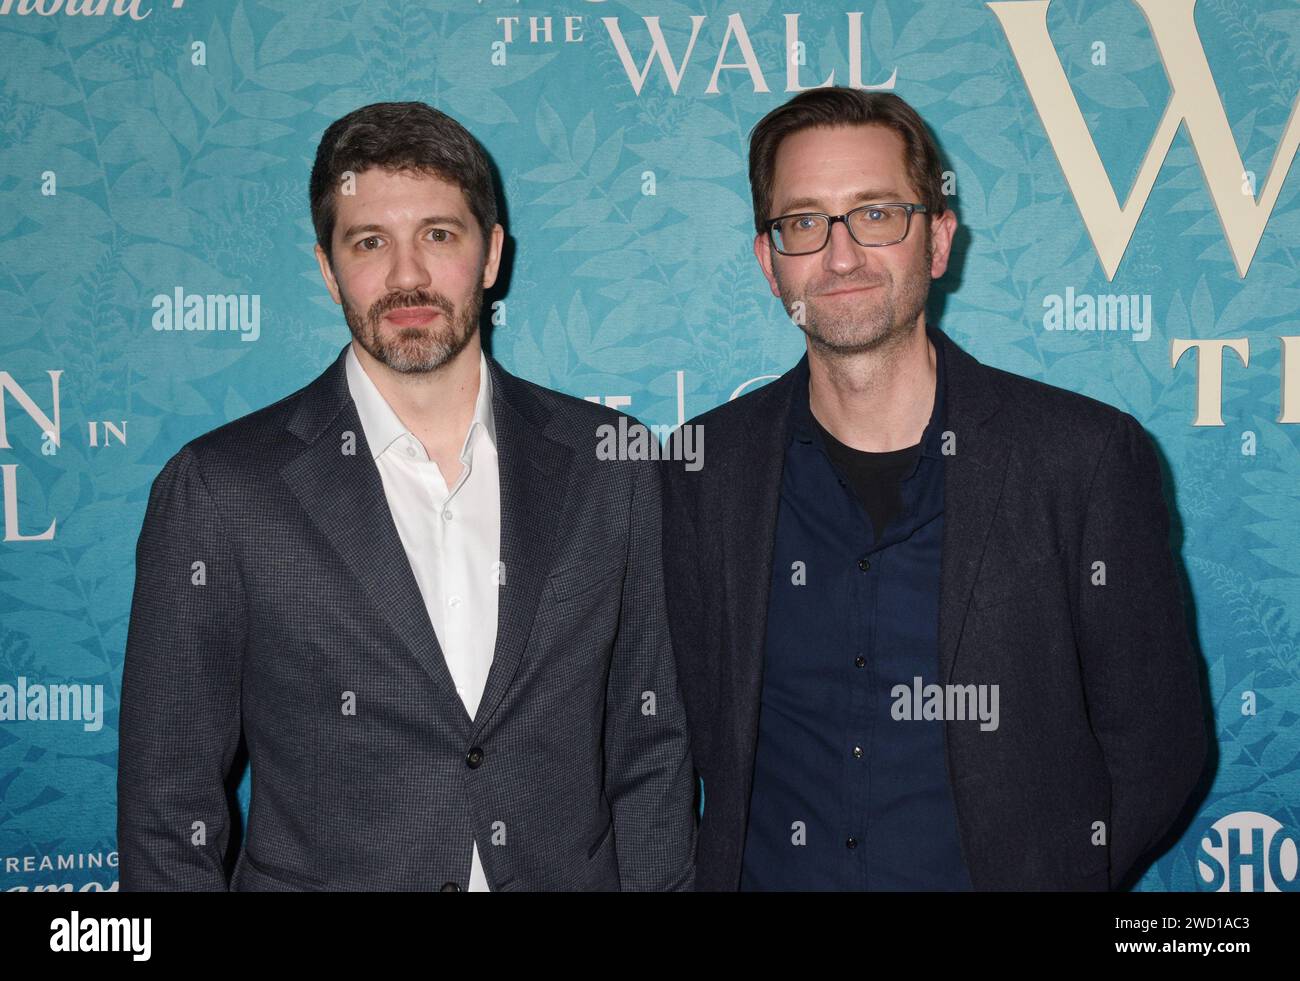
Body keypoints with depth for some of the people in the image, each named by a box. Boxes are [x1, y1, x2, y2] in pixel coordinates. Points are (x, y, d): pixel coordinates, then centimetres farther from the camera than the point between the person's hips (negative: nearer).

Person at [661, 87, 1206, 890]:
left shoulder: (1089, 457, -10)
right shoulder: (707, 467, -3)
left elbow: (1155, 749, -5)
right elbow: (700, 728, 3)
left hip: (999, 871, 0)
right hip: (769, 872, 1)